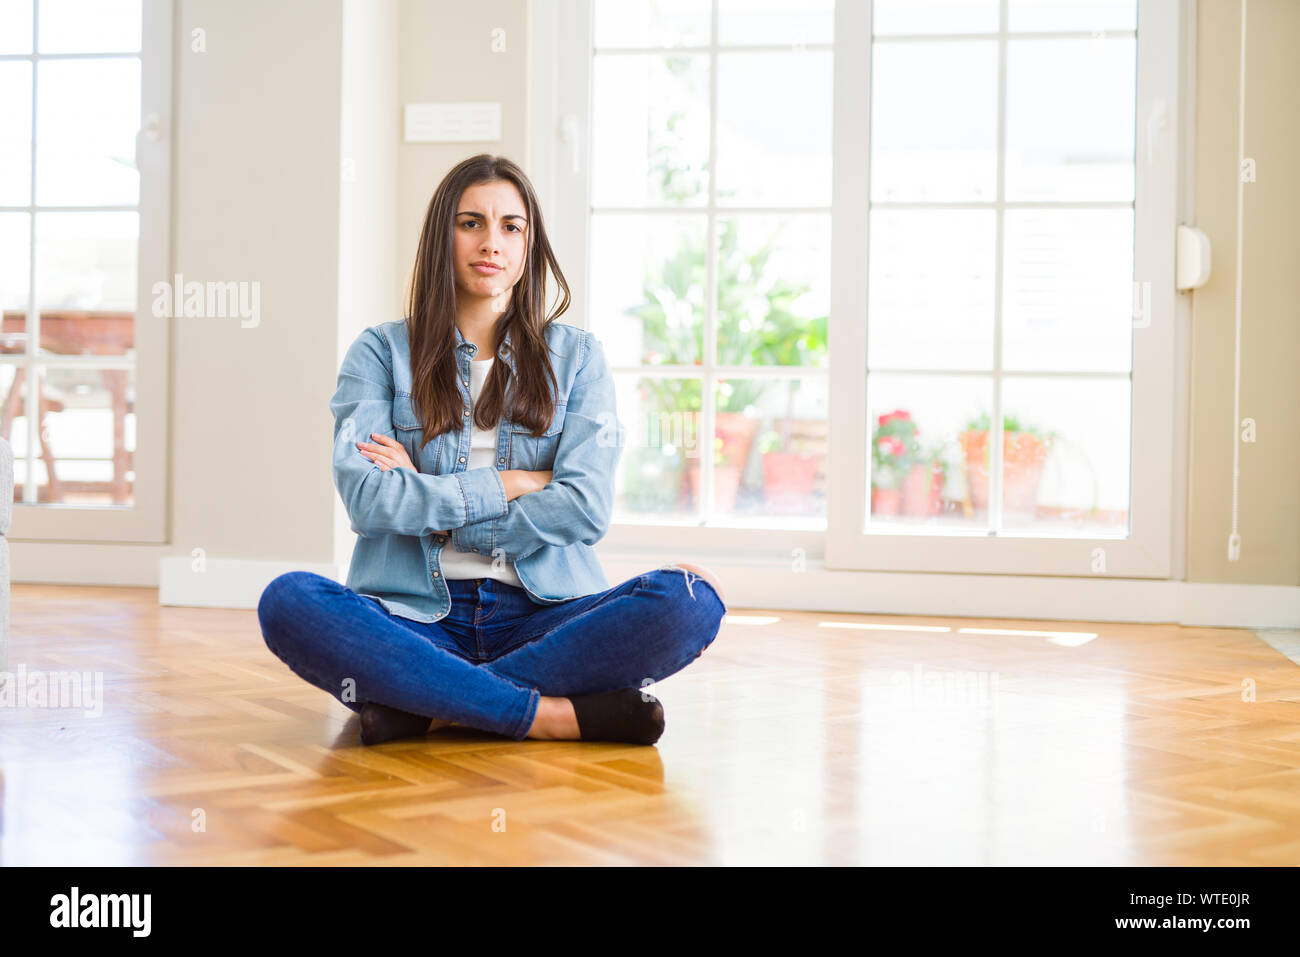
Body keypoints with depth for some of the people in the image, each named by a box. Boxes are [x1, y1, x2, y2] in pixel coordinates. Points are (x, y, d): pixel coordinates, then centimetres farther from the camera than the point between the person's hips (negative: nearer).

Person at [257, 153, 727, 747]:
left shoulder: (577, 356, 12)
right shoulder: (382, 352, 10)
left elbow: (588, 508, -3)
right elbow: (364, 497, -6)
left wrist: (429, 501, -4)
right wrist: (509, 485, -5)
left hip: (544, 614, 1)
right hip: (417, 618, -1)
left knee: (690, 599, -27)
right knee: (288, 603, -31)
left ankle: (427, 707, -24)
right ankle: (556, 714, -29)